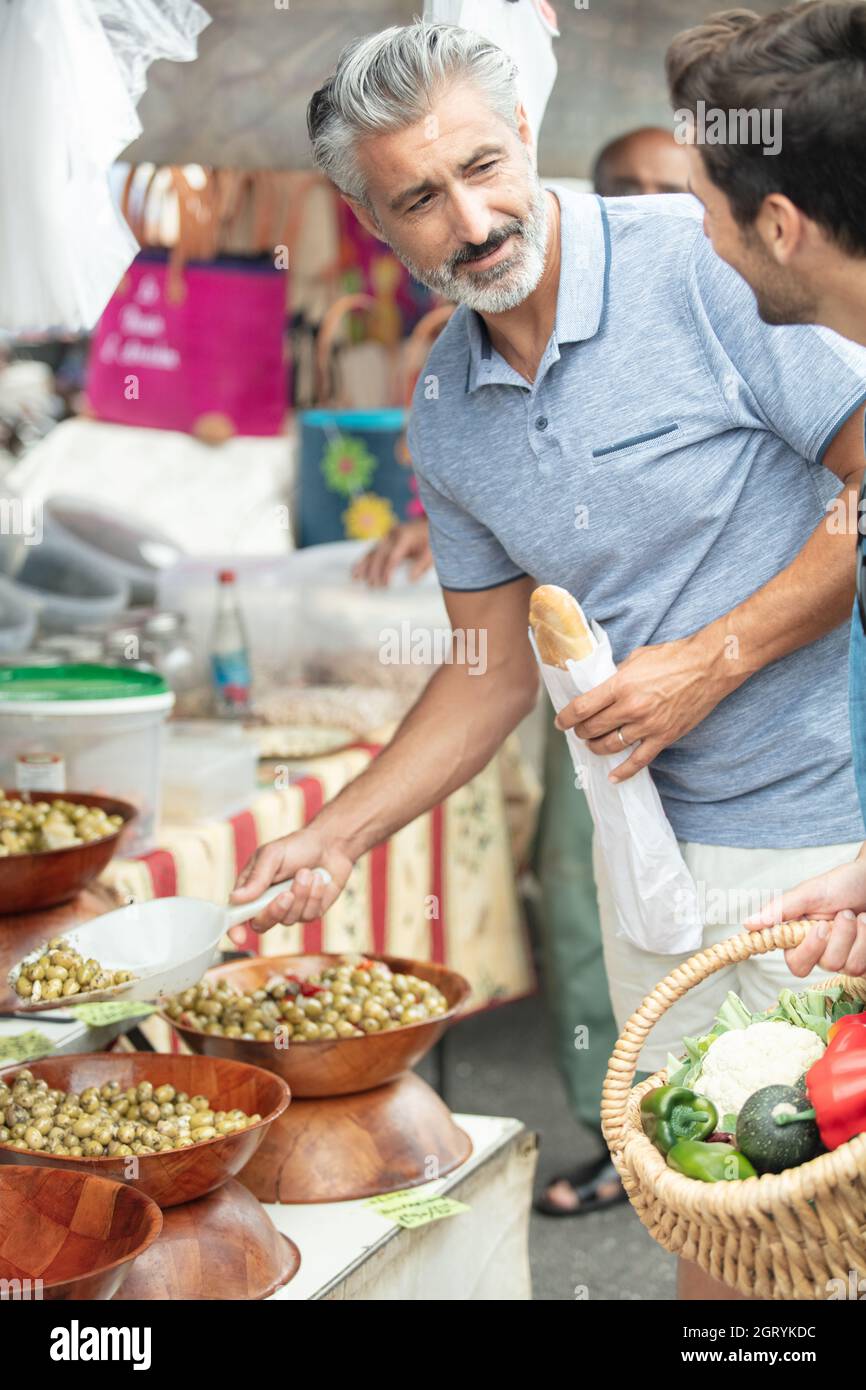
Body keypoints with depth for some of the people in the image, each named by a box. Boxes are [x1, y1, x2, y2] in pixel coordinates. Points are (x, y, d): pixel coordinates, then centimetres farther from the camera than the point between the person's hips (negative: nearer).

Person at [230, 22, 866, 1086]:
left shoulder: (705, 262, -13)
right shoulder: (443, 420, 6)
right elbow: (496, 671, 14)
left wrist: (713, 660, -16)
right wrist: (334, 837, 7)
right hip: (651, 842, 5)